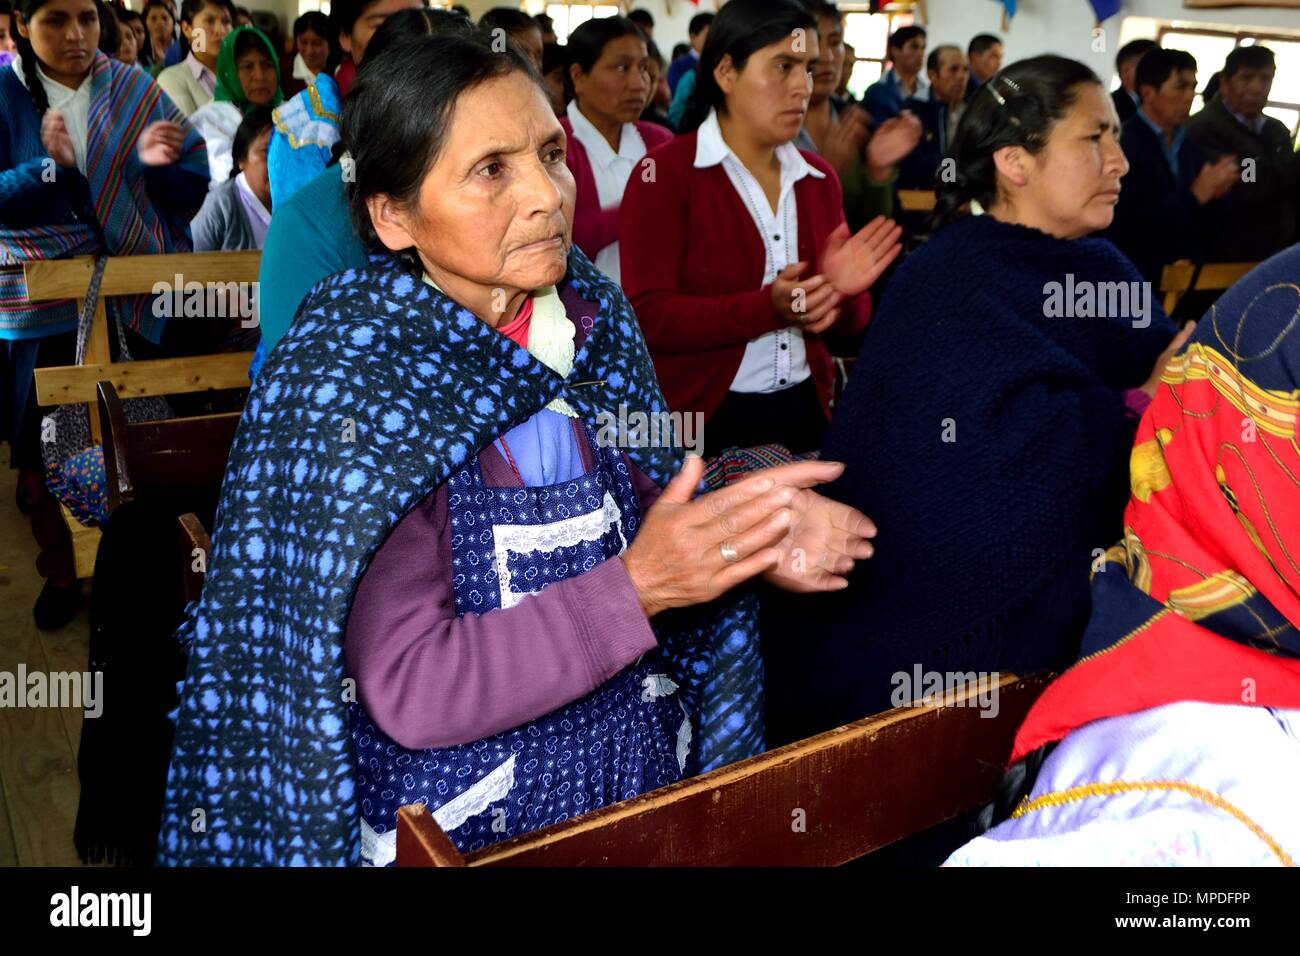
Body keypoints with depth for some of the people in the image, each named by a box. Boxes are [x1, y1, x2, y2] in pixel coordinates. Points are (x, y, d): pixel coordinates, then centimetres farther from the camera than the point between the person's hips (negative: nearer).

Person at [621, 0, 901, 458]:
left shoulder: (818, 177, 7)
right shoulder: (665, 173, -9)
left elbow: (847, 324, 10)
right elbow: (647, 317, -18)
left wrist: (844, 293, -13)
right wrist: (769, 308, -28)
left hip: (803, 409, 6)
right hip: (699, 420, -5)